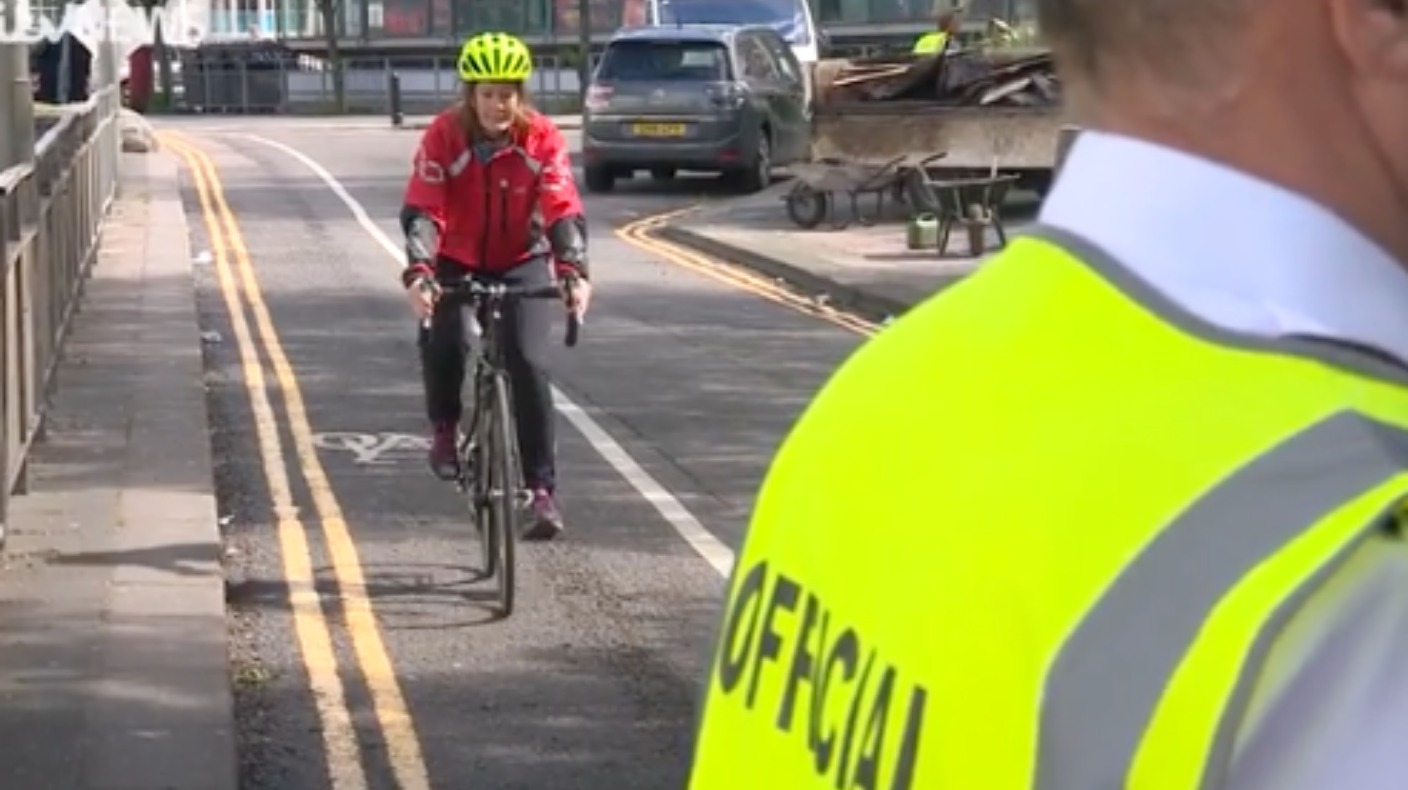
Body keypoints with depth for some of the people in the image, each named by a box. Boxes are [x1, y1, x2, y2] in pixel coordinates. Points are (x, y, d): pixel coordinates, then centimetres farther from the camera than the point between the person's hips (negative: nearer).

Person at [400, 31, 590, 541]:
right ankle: (444, 428, 3)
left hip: (522, 262, 0)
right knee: (440, 341, -28)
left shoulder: (541, 137, -17)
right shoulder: (444, 135, -20)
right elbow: (421, 210, -28)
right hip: (458, 262, 0)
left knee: (527, 362, -17)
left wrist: (574, 271, -40)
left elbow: (564, 209, -24)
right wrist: (418, 273, -44)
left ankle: (542, 491, -9)